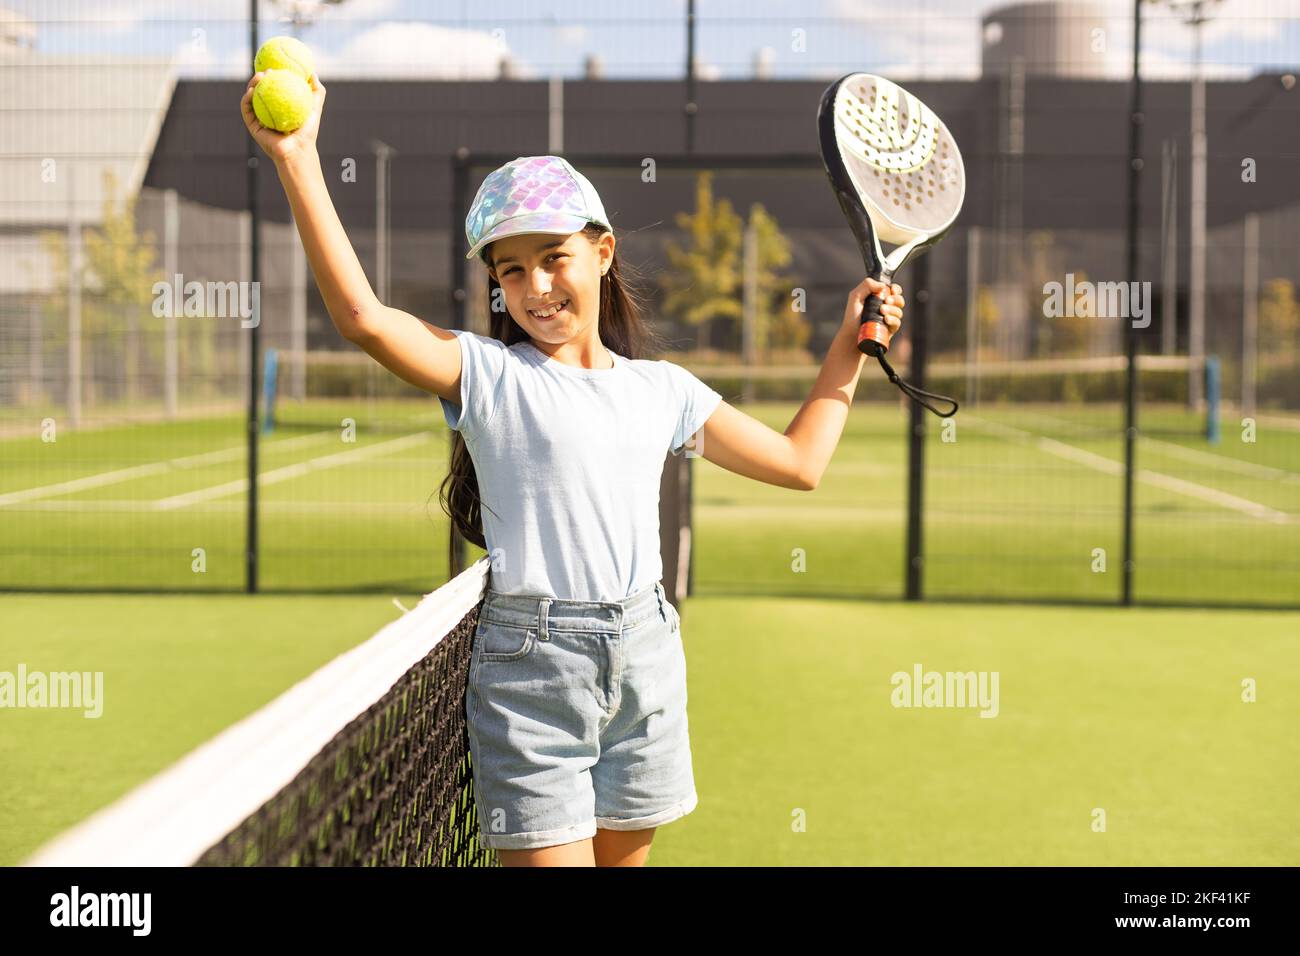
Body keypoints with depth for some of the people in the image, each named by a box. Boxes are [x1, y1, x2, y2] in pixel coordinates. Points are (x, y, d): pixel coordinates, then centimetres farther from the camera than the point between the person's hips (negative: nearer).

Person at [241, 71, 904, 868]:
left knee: (623, 856, 11)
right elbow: (362, 316, -17)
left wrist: (850, 346, 18)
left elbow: (799, 463, 20)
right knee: (550, 856, -9)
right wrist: (298, 162, -24)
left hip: (646, 653, 4)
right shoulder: (487, 375, 0)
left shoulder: (663, 389, 13)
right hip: (530, 661, -4)